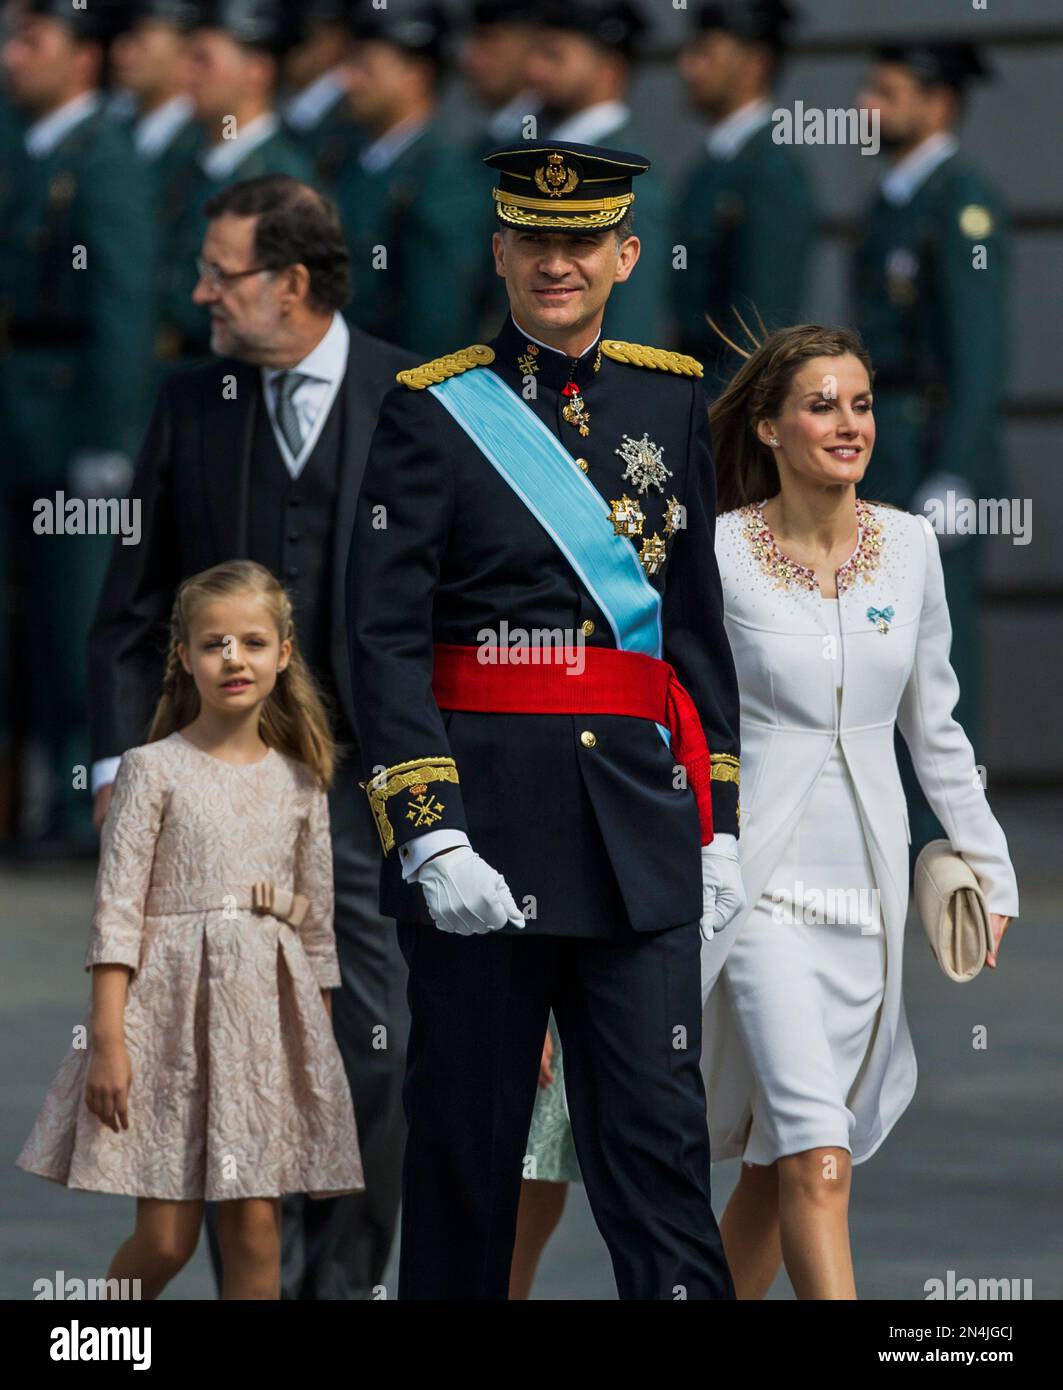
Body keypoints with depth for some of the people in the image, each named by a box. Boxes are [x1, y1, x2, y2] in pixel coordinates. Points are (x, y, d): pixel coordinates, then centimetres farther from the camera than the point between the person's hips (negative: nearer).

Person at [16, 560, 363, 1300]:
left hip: (269, 1012, 3)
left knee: (256, 1231, 0)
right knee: (166, 1239, -5)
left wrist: (323, 1046, 13)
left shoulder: (299, 782, 9)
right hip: (173, 1003, -3)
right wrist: (107, 1038, -13)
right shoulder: (153, 770, -2)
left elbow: (318, 921, 14)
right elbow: (117, 908, -6)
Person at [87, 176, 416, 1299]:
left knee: (372, 1052, -1)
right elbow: (133, 607, 11)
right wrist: (120, 763, 3)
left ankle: (345, 1281, 8)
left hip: (369, 778, -2)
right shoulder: (191, 408, 7)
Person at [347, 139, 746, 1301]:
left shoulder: (669, 398, 12)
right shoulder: (432, 411, -1)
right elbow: (384, 639, -7)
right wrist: (429, 839, -16)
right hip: (482, 811, -3)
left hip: (636, 812, 3)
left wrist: (718, 823, 12)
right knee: (466, 1136, 3)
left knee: (658, 1133, -1)